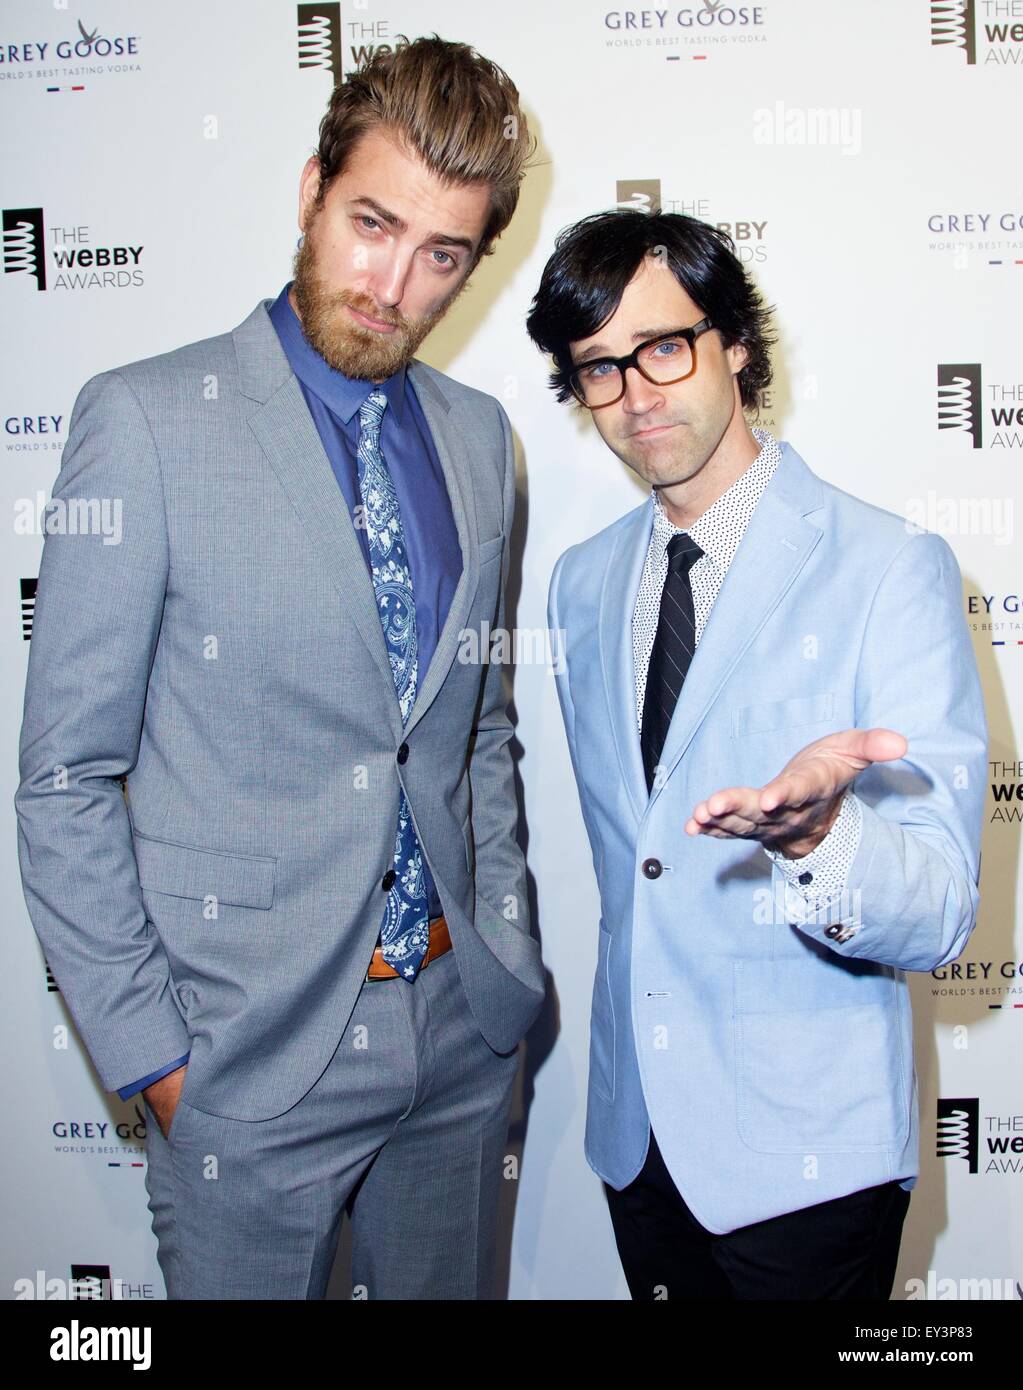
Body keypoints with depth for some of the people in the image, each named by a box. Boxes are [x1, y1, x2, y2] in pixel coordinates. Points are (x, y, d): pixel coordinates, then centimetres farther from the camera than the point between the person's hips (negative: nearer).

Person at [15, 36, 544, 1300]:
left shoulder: (479, 439, 5)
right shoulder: (147, 420, -11)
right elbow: (64, 784, -10)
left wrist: (509, 949, 8)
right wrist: (148, 1055, -10)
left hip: (462, 1029, 5)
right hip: (250, 1051, -4)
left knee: (450, 1285, 21)